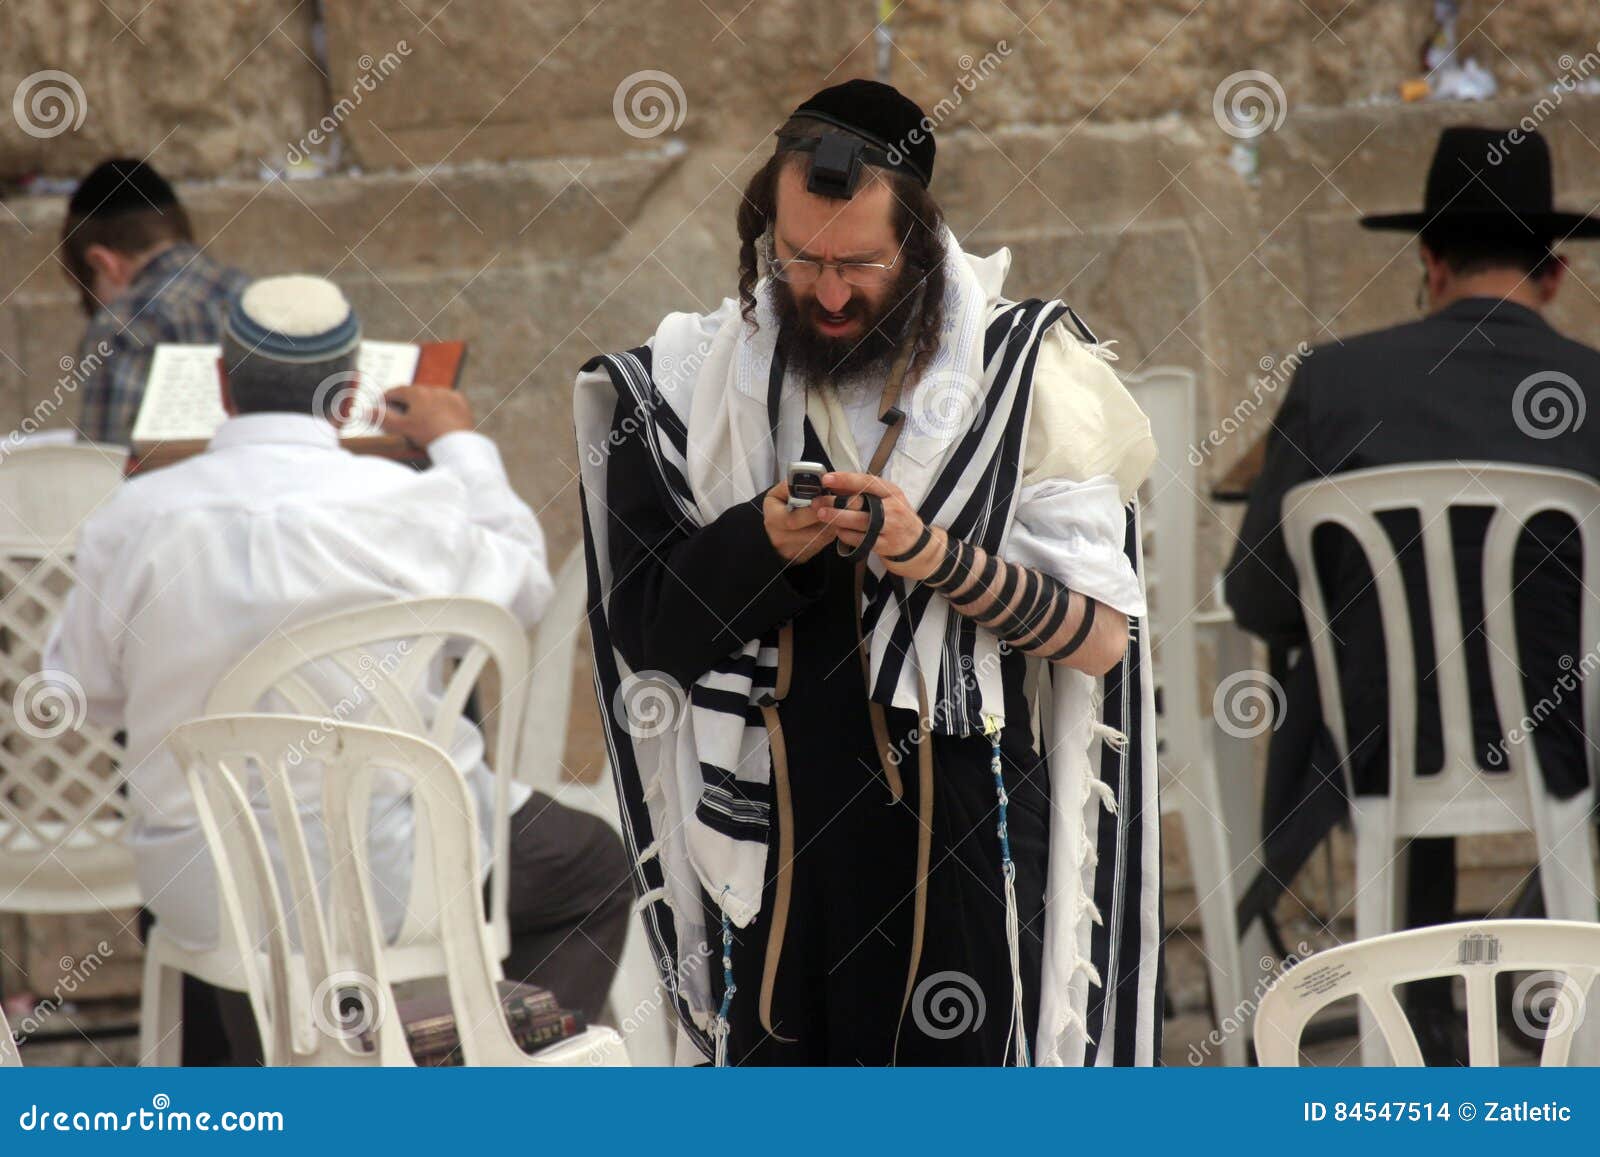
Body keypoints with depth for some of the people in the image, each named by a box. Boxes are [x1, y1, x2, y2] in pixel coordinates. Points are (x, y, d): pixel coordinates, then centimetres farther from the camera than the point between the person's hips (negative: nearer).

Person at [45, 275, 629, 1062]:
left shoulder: (131, 521, -10)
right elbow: (524, 587, 4)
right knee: (593, 867, 22)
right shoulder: (406, 507, -15)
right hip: (386, 877, -3)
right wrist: (461, 446, 17)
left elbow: (84, 693, 3)